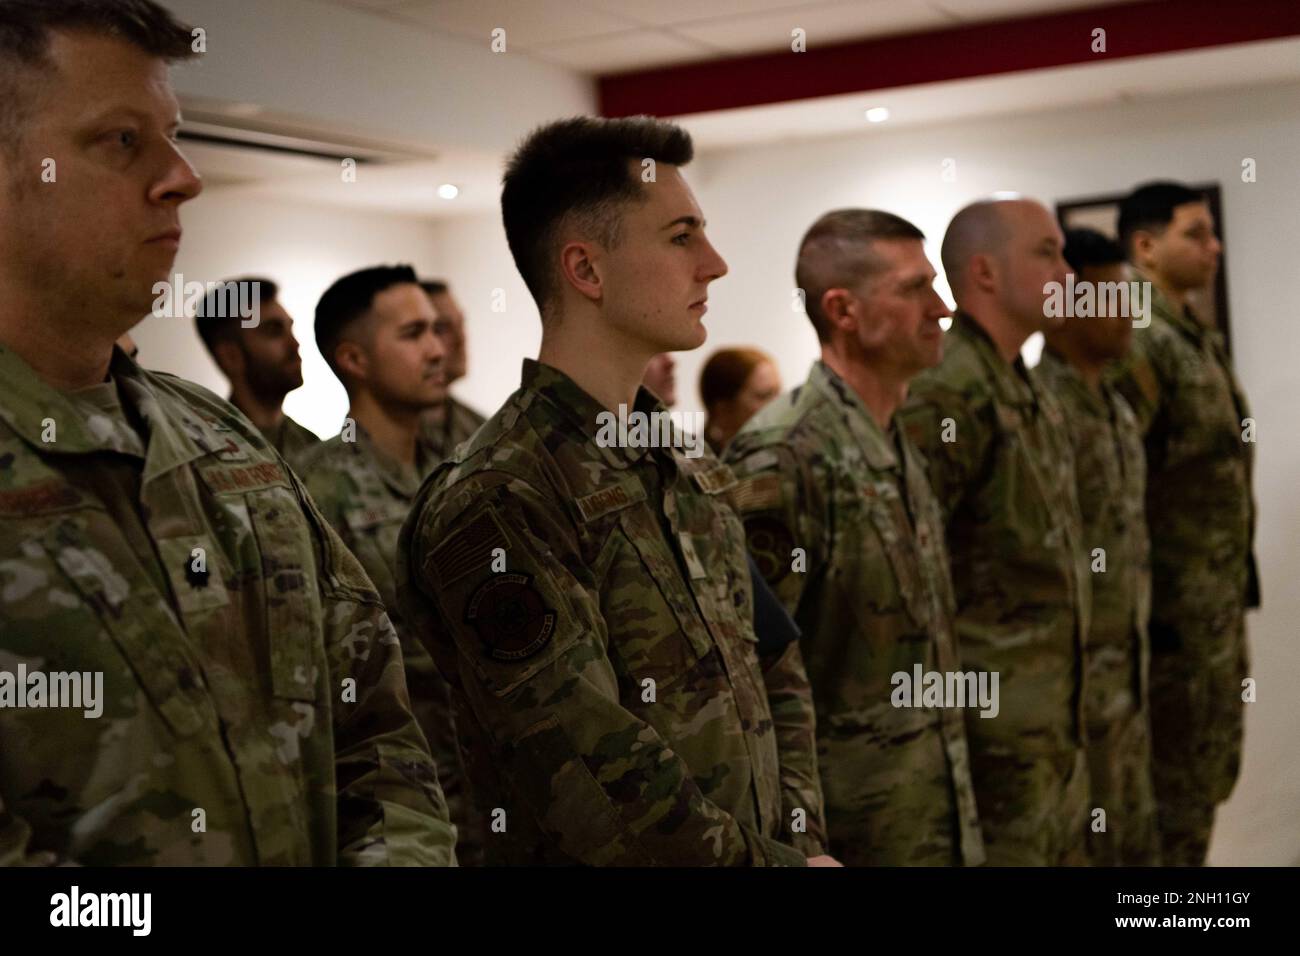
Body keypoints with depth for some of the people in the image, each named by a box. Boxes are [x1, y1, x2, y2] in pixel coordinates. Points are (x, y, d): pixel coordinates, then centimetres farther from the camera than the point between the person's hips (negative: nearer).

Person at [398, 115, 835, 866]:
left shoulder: (697, 473, 4)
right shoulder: (495, 507, -21)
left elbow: (775, 672, 9)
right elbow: (602, 787, -24)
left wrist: (802, 837, -3)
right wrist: (775, 863, -14)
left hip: (771, 845, 7)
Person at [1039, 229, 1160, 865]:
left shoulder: (1118, 408, 12)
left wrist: (1135, 656, 18)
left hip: (1127, 671, 9)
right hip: (1077, 673, -9)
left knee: (1134, 839, 17)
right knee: (1085, 845, 3)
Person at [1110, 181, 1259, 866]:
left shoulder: (1199, 337, 14)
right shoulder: (1139, 345, -17)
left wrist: (1239, 578, 19)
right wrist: (1140, 606, -21)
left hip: (1222, 596, 9)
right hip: (1177, 605, -9)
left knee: (1211, 771, 18)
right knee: (1176, 784, 1)